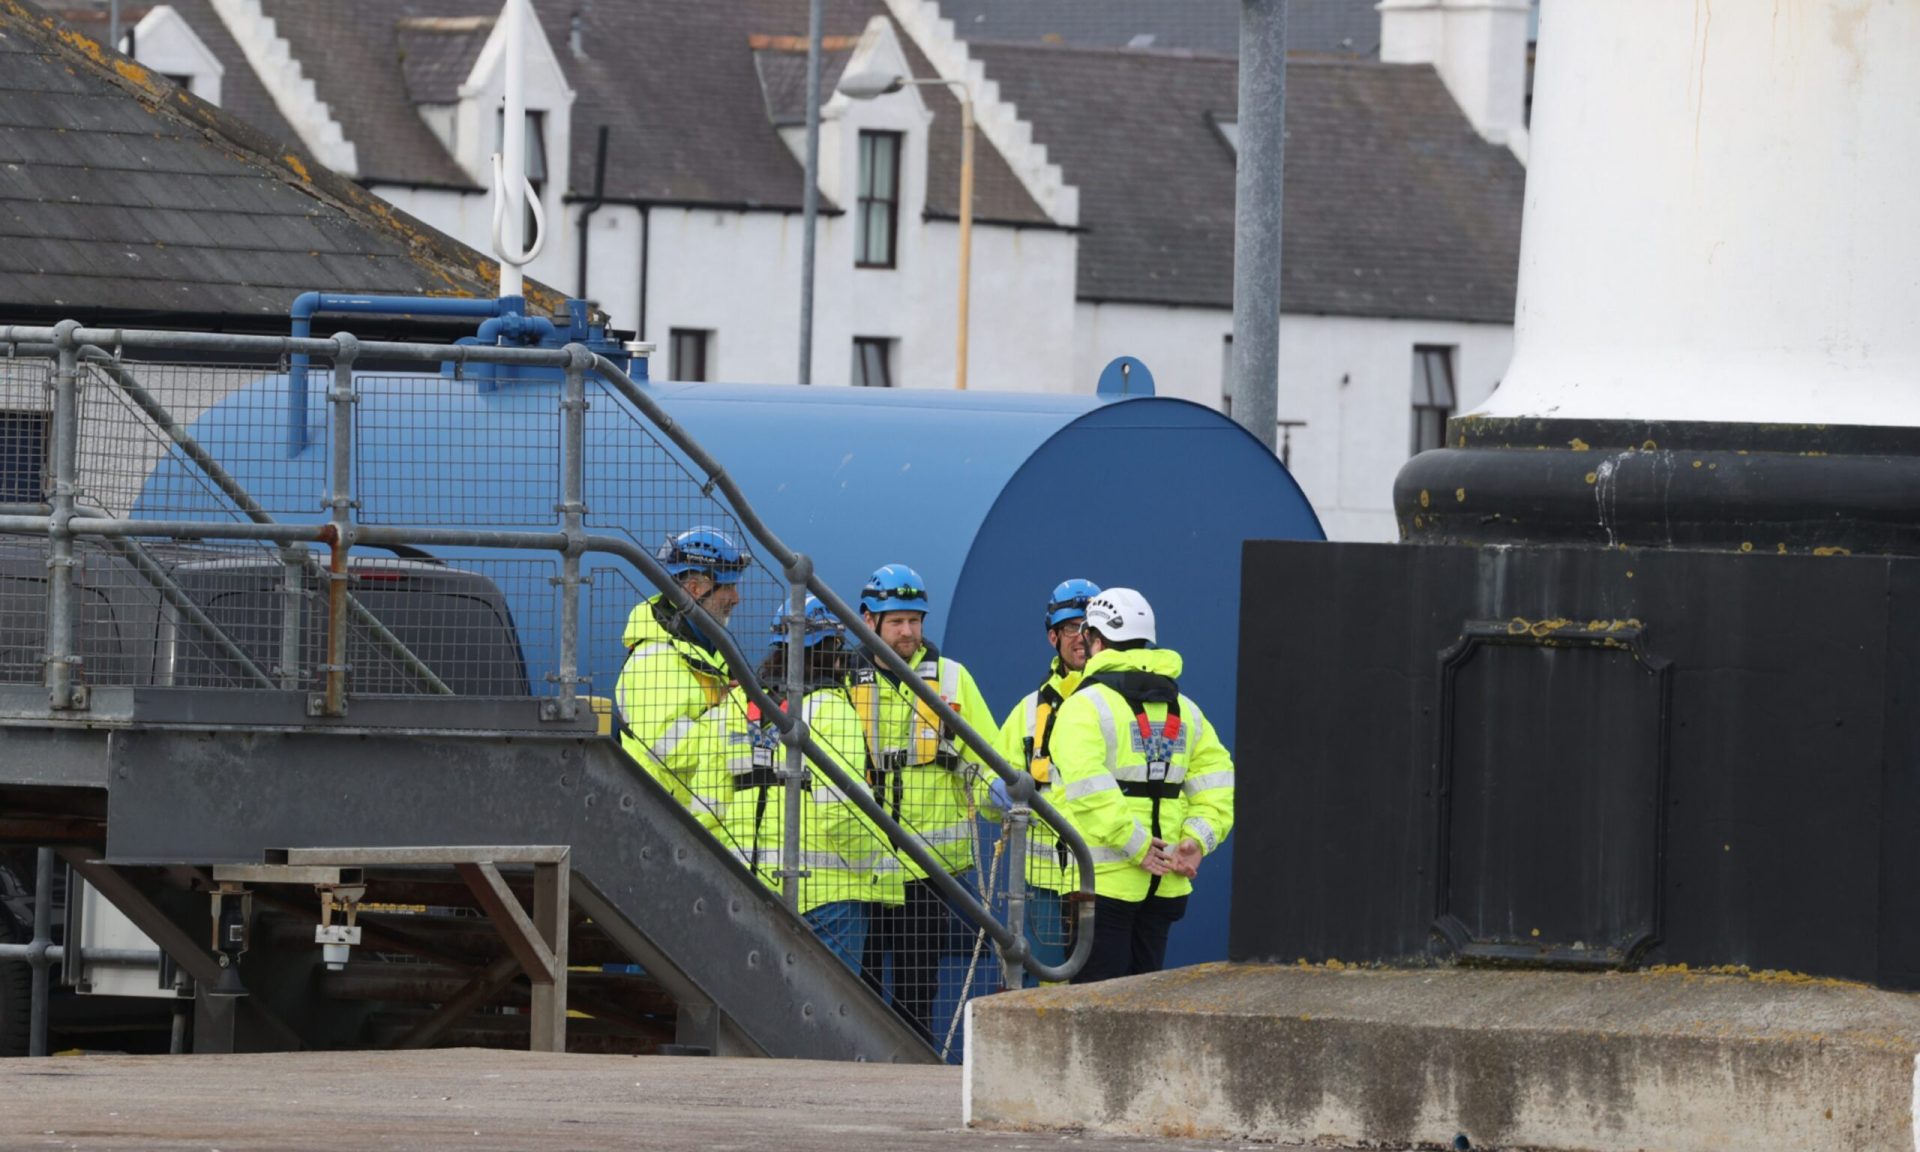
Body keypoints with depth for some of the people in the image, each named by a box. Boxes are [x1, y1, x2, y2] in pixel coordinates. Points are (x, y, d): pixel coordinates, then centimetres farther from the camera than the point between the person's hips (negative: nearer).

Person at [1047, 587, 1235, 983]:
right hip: (1164, 887, 6)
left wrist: (1138, 846, -18)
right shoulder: (1183, 710, 15)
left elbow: (1091, 793, -20)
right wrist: (1196, 839, -3)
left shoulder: (1085, 706, -8)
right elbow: (1216, 785, 7)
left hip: (1105, 883, -6)